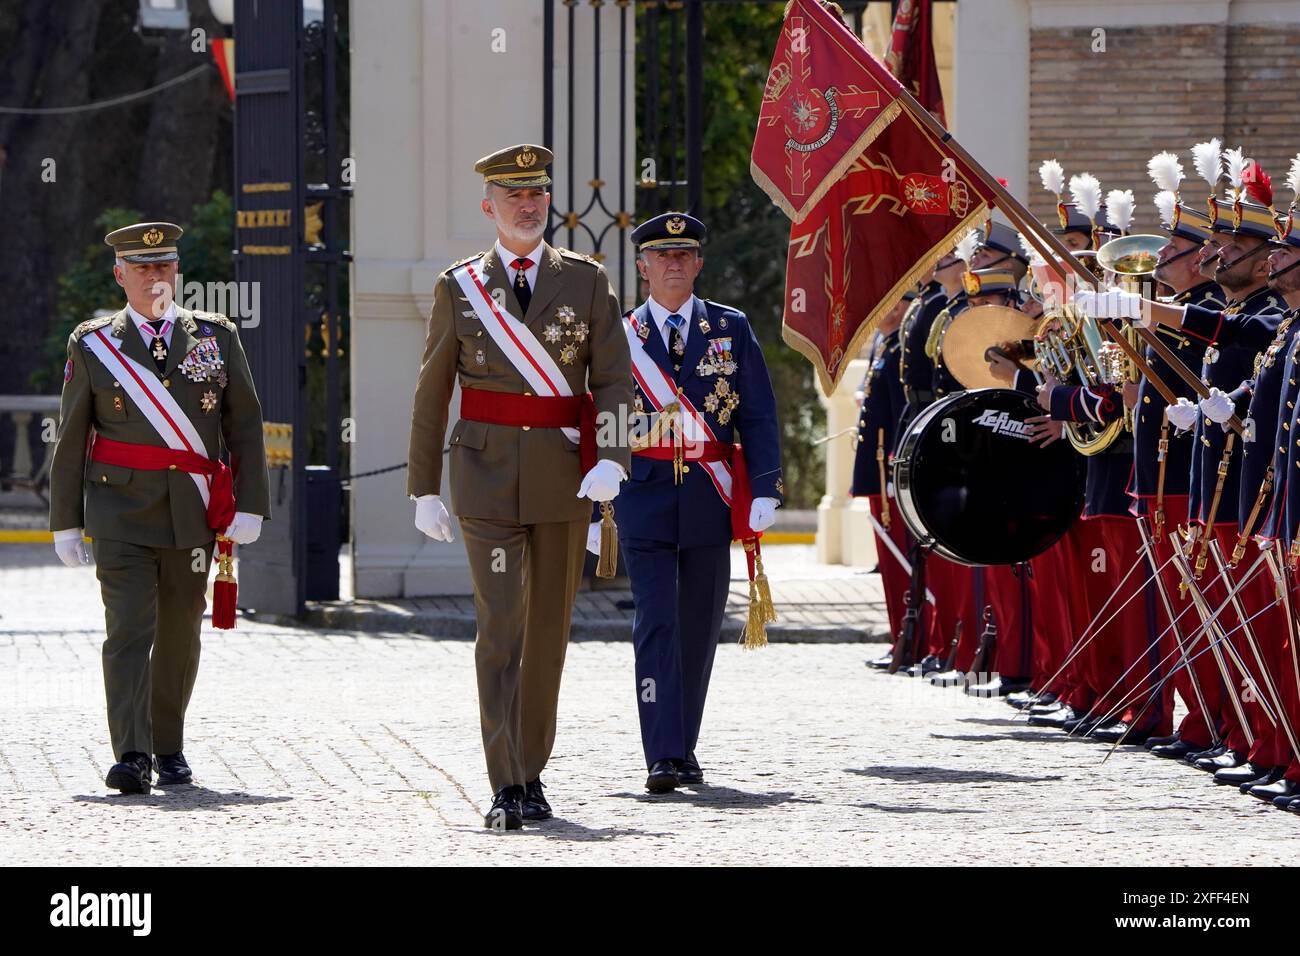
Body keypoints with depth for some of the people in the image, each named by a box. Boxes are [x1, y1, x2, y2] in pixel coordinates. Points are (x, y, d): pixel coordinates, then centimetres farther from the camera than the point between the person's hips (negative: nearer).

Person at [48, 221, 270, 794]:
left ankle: (169, 747, 24)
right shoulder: (92, 345, 5)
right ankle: (132, 757, -20)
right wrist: (66, 521, 4)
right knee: (129, 629, -13)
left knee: (180, 634, 9)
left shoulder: (217, 339, 8)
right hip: (120, 513, -2)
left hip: (193, 512, 2)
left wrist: (249, 507, -1)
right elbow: (71, 439, 7)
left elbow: (245, 427, 7)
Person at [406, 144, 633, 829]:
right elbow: (431, 395, 9)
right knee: (501, 628, -11)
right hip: (487, 478, -2)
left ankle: (532, 772, 23)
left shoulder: (587, 280, 5)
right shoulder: (458, 288, 5)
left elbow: (614, 379, 1)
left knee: (549, 631, 9)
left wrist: (608, 459, -15)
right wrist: (424, 488, 6)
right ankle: (506, 790, -15)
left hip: (565, 480, 2)